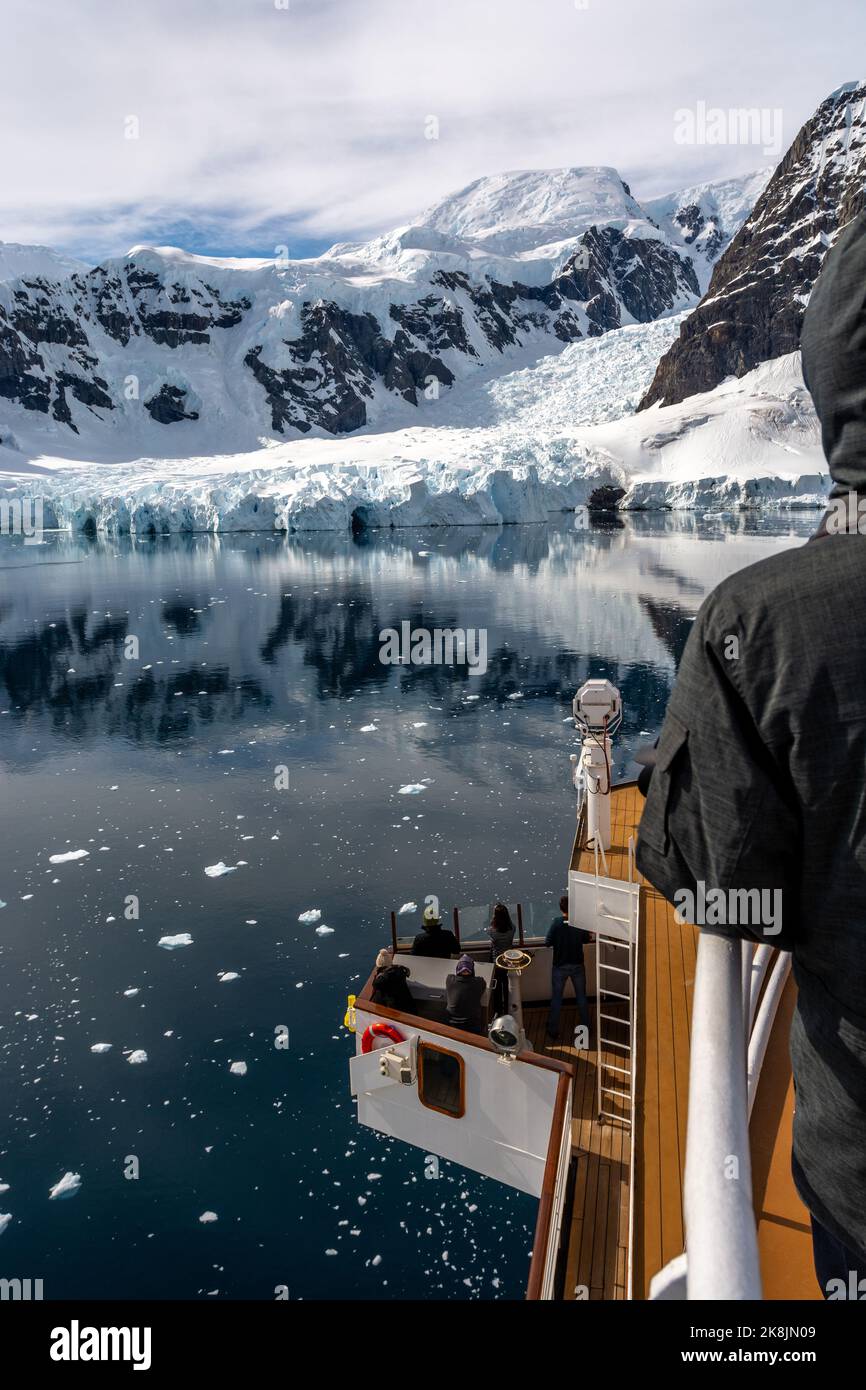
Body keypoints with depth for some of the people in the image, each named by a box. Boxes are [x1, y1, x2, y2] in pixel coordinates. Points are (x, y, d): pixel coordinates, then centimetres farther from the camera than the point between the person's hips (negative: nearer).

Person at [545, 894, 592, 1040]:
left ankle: (553, 1033, 16)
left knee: (556, 999, 10)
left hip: (560, 966, -2)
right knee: (581, 997, 18)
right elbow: (586, 939, 5)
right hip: (577, 965, 2)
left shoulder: (556, 922, -16)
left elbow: (547, 943, -14)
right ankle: (586, 1029, 27)